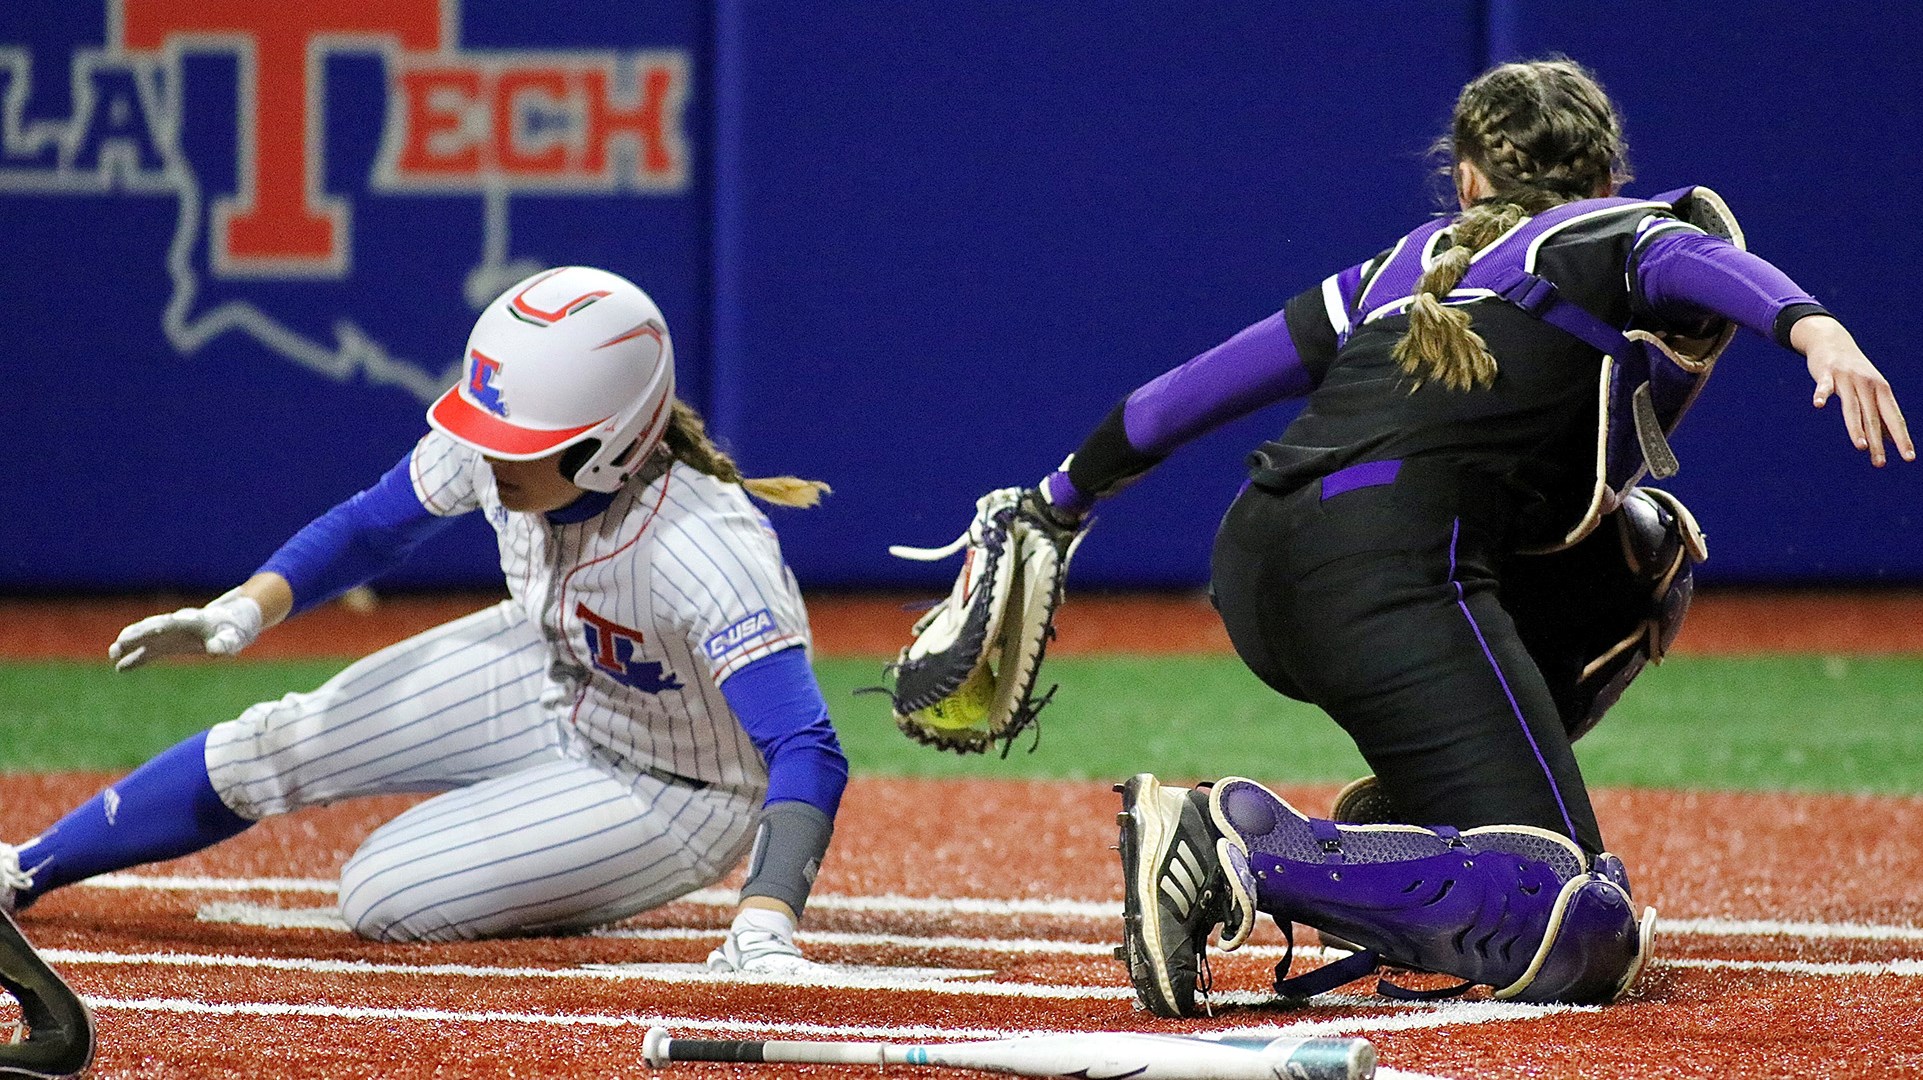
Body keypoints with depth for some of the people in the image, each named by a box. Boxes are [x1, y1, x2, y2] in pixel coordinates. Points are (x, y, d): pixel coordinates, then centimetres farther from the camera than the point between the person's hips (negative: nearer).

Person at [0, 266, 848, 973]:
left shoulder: (708, 548, -43)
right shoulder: (490, 445, -23)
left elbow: (808, 749, -50)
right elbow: (374, 526, -2)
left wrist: (765, 925, -65)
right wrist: (241, 612, -18)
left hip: (671, 795, -6)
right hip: (552, 673, 6)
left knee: (384, 898, -14)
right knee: (272, 748, 2)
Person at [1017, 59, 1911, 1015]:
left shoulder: (1415, 263, 31)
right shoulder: (1633, 229, 16)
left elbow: (1207, 382, 32)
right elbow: (1692, 263, -9)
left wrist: (1062, 497, 45)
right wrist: (1812, 327, -28)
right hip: (1387, 575, -8)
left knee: (1641, 552, 30)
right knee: (1577, 943, -15)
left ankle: (1400, 825, 18)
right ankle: (1246, 853, -24)